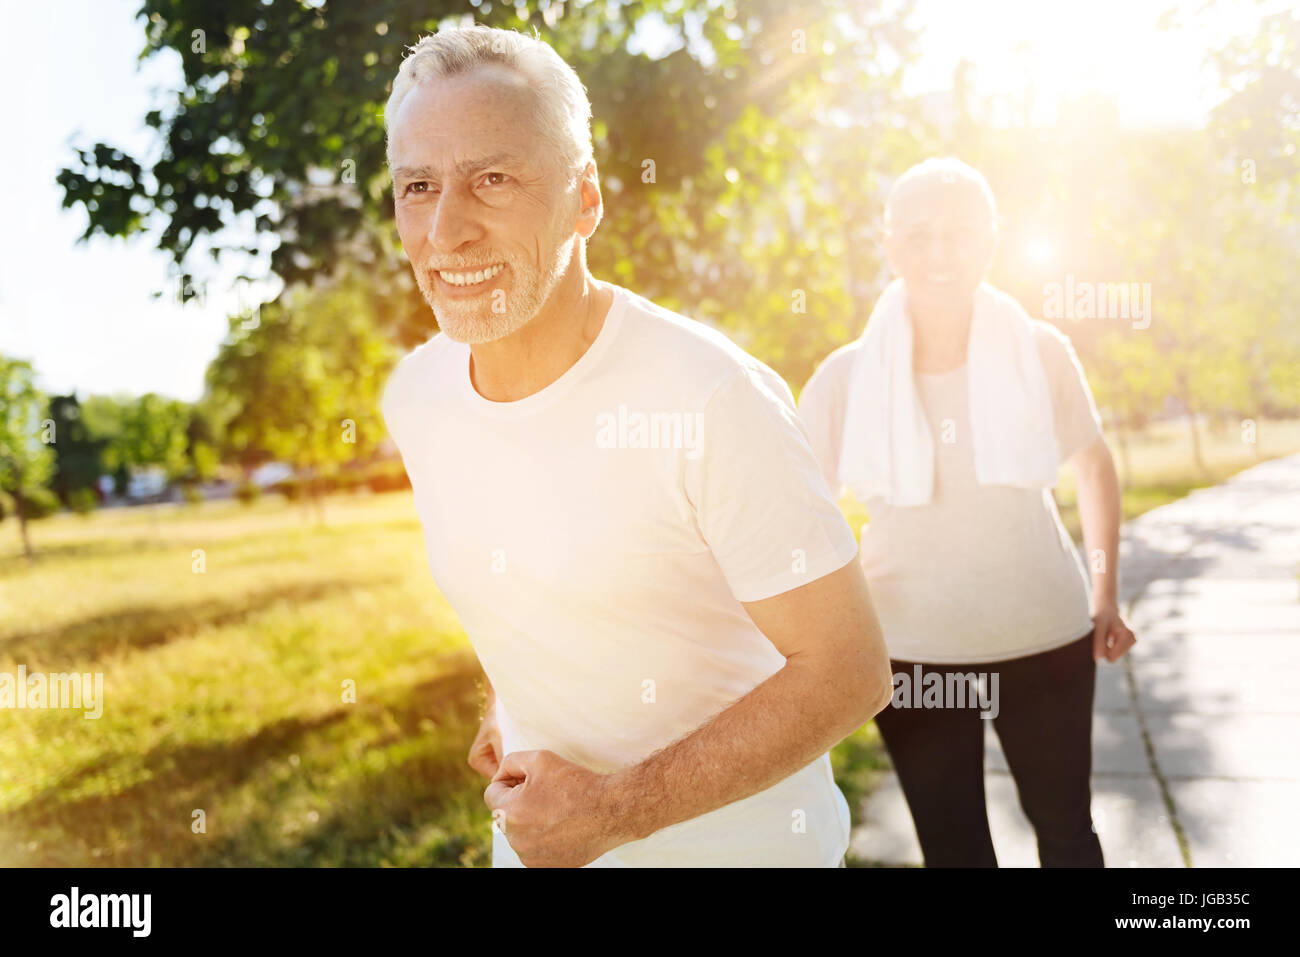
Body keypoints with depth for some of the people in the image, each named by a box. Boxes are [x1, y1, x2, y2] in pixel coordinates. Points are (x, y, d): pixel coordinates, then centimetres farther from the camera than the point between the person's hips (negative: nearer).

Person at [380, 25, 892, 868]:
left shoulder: (713, 398, -27)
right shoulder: (413, 398, -7)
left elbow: (847, 671, -22)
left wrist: (613, 810, -22)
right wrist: (506, 704, 8)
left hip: (735, 839, -4)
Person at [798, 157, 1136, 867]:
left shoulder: (1041, 352, -8)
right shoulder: (845, 377, -11)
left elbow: (1094, 462, 8)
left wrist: (1105, 592, 5)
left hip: (1047, 640, 1)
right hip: (912, 653, 0)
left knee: (1066, 829, 18)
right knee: (954, 847, 14)